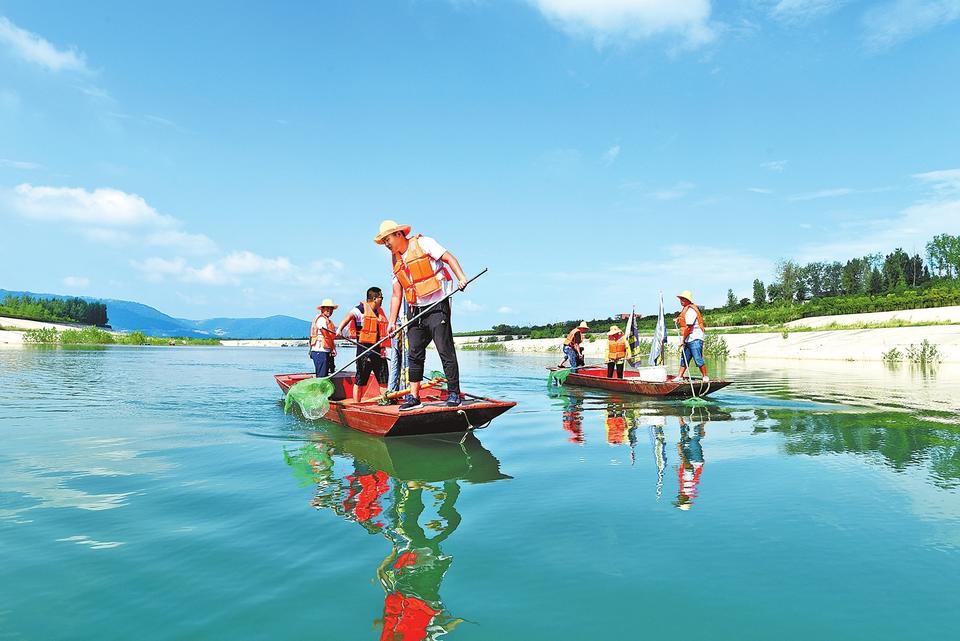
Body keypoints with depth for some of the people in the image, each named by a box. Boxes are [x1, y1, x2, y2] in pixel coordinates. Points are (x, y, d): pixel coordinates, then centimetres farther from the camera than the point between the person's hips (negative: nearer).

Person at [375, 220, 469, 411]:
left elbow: (449, 258, -7)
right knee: (414, 354, 6)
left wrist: (461, 278, -23)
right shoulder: (396, 261, 16)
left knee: (446, 350, -8)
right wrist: (392, 321, 9)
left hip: (437, 307, -7)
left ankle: (454, 394, -1)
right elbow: (396, 294, 15)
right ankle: (413, 397, 13)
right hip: (415, 312, 7)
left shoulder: (422, 243, -1)